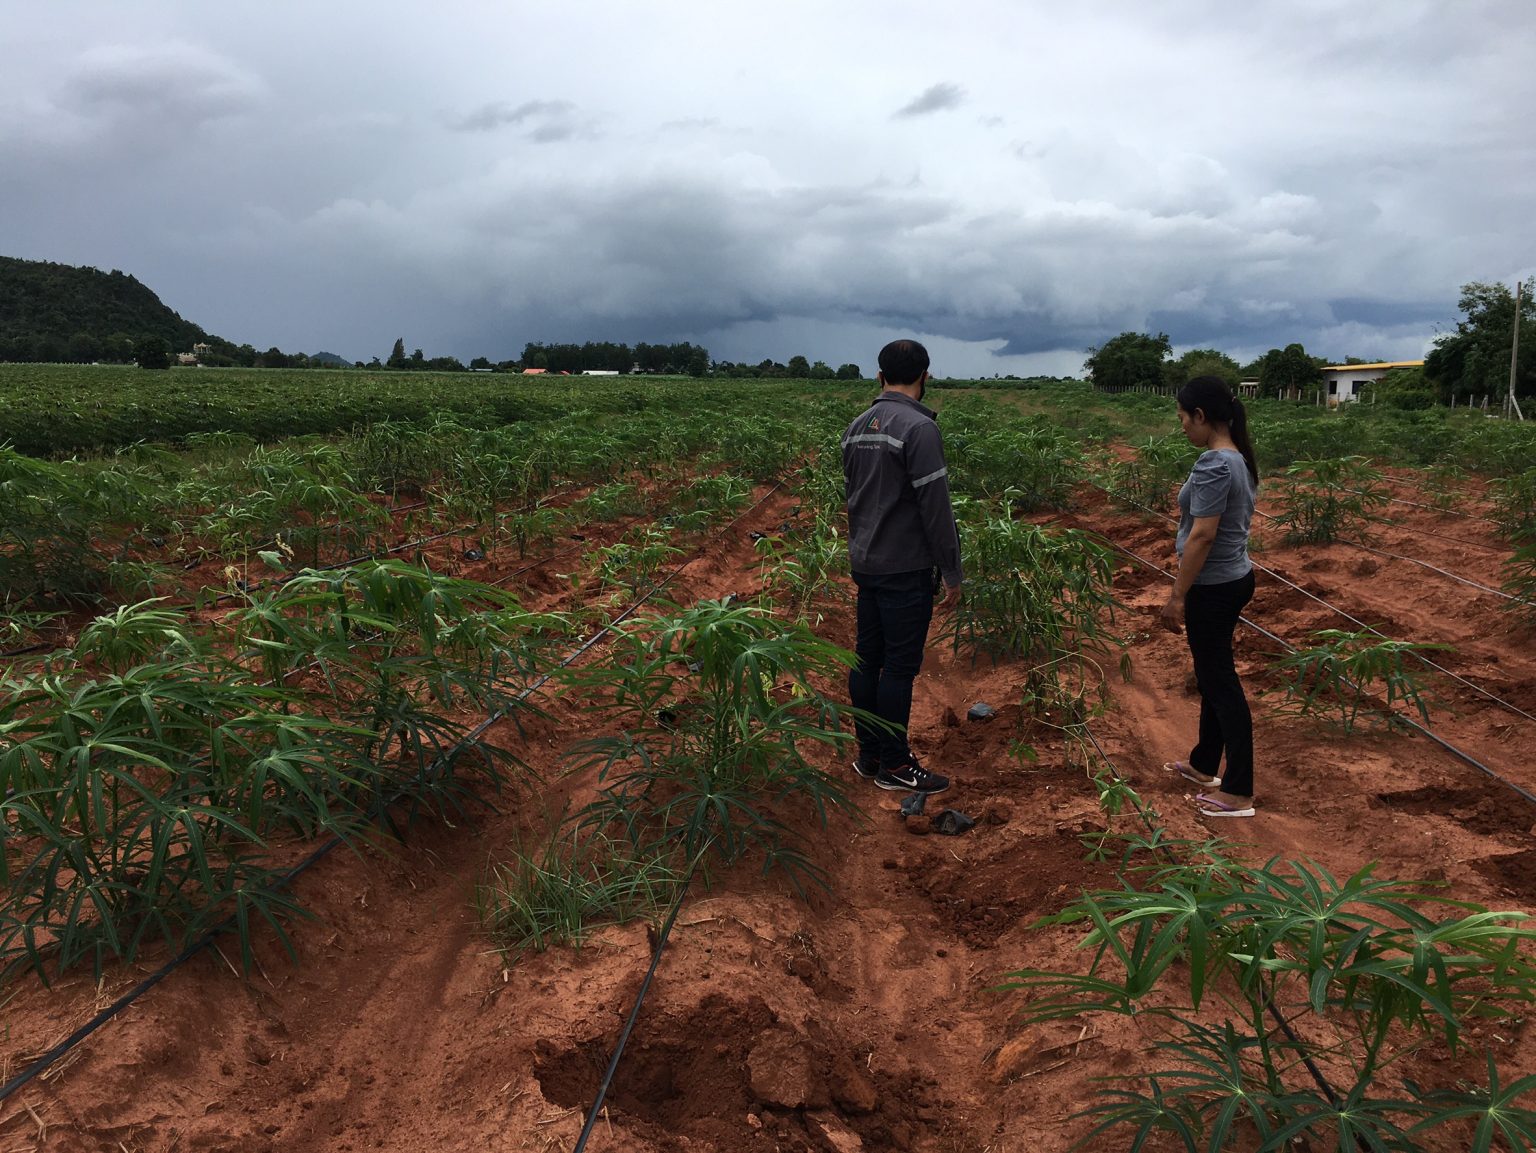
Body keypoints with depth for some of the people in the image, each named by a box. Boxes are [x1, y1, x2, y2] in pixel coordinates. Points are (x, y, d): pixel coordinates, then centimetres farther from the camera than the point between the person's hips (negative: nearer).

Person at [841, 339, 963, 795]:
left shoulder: (856, 427, 9)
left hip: (865, 565, 8)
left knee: (867, 659, 13)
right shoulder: (918, 428, -17)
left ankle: (868, 755, 23)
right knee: (899, 667, 0)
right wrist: (952, 574, -10)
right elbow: (936, 508, -17)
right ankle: (894, 765, 8)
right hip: (907, 570, -8)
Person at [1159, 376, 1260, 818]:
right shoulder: (1239, 458, 7)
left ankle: (1238, 793, 6)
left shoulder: (1213, 465, -22)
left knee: (1220, 682, -2)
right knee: (1212, 674, 19)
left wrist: (1177, 597, -19)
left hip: (1213, 588, -10)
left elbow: (1203, 536, -24)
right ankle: (1204, 764, 34)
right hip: (1235, 579, 10)